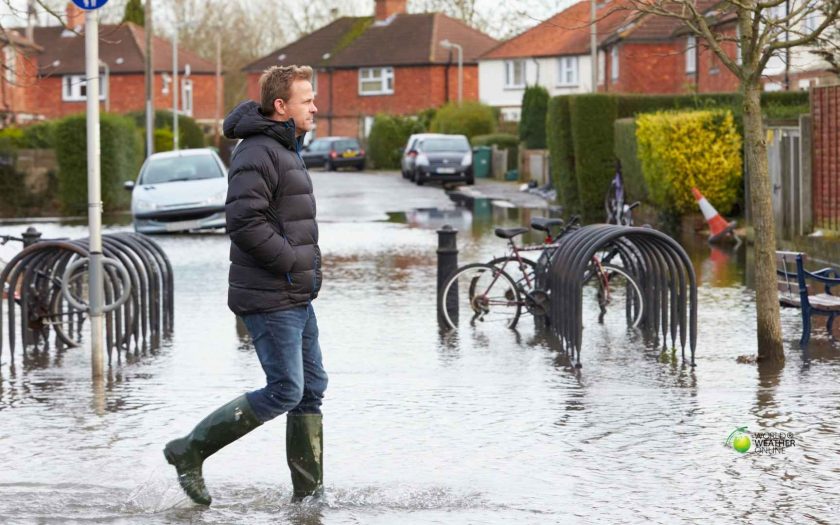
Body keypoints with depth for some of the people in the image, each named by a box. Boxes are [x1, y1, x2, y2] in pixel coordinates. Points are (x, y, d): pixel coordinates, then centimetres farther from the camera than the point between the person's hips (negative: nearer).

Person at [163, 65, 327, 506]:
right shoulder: (258, 154, -16)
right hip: (269, 299, -10)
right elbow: (244, 222, -25)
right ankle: (190, 450, 1)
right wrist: (294, 262, -19)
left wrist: (306, 263, 14)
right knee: (284, 392, -9)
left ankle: (309, 492, 14)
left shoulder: (284, 151, 18)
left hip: (296, 297, 10)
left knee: (312, 388, 9)